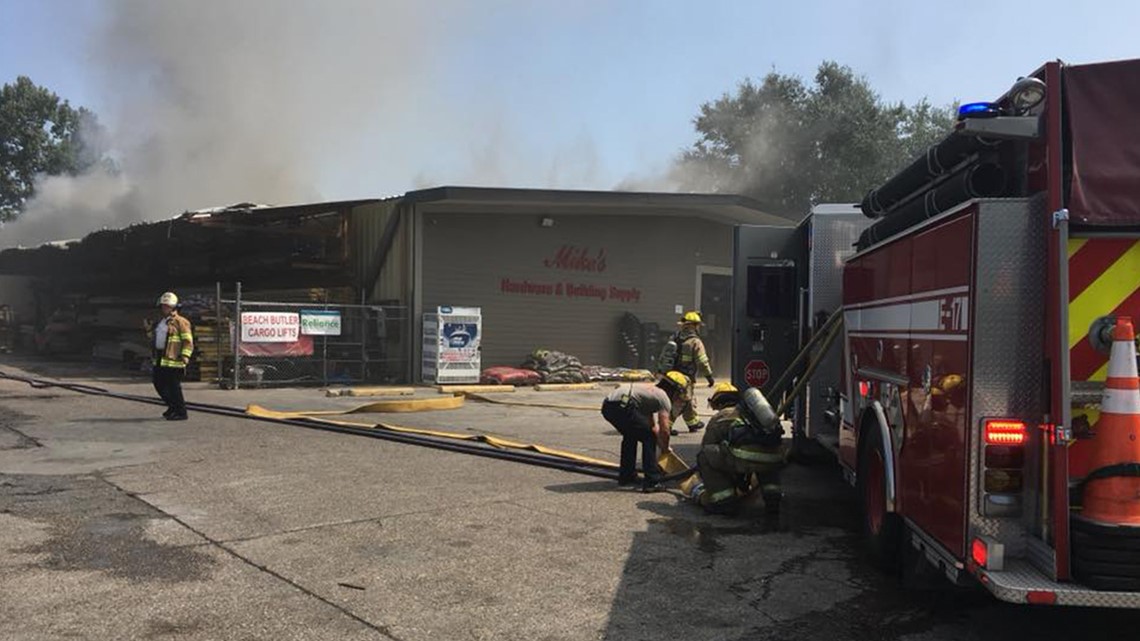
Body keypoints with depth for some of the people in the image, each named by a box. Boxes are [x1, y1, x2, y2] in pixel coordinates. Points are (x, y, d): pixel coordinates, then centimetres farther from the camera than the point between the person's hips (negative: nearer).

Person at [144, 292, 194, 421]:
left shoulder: (180, 322, -7)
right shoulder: (161, 322, 19)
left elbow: (188, 341, -13)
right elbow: (156, 338, 33)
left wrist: (185, 355, -23)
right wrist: (149, 329, 16)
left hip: (173, 361, -9)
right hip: (160, 360, 9)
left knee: (174, 387, -7)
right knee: (159, 384, 14)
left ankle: (181, 412, 2)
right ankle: (173, 406, 29)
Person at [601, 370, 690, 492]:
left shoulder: (652, 391, 34)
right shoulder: (664, 398, 8)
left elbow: (653, 426, 40)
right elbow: (664, 430, 3)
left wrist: (662, 445, 40)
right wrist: (665, 448, 20)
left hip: (607, 405, 9)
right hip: (622, 406, -9)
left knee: (630, 436, 30)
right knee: (649, 438, 4)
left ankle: (626, 476, 36)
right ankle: (652, 482, 3)